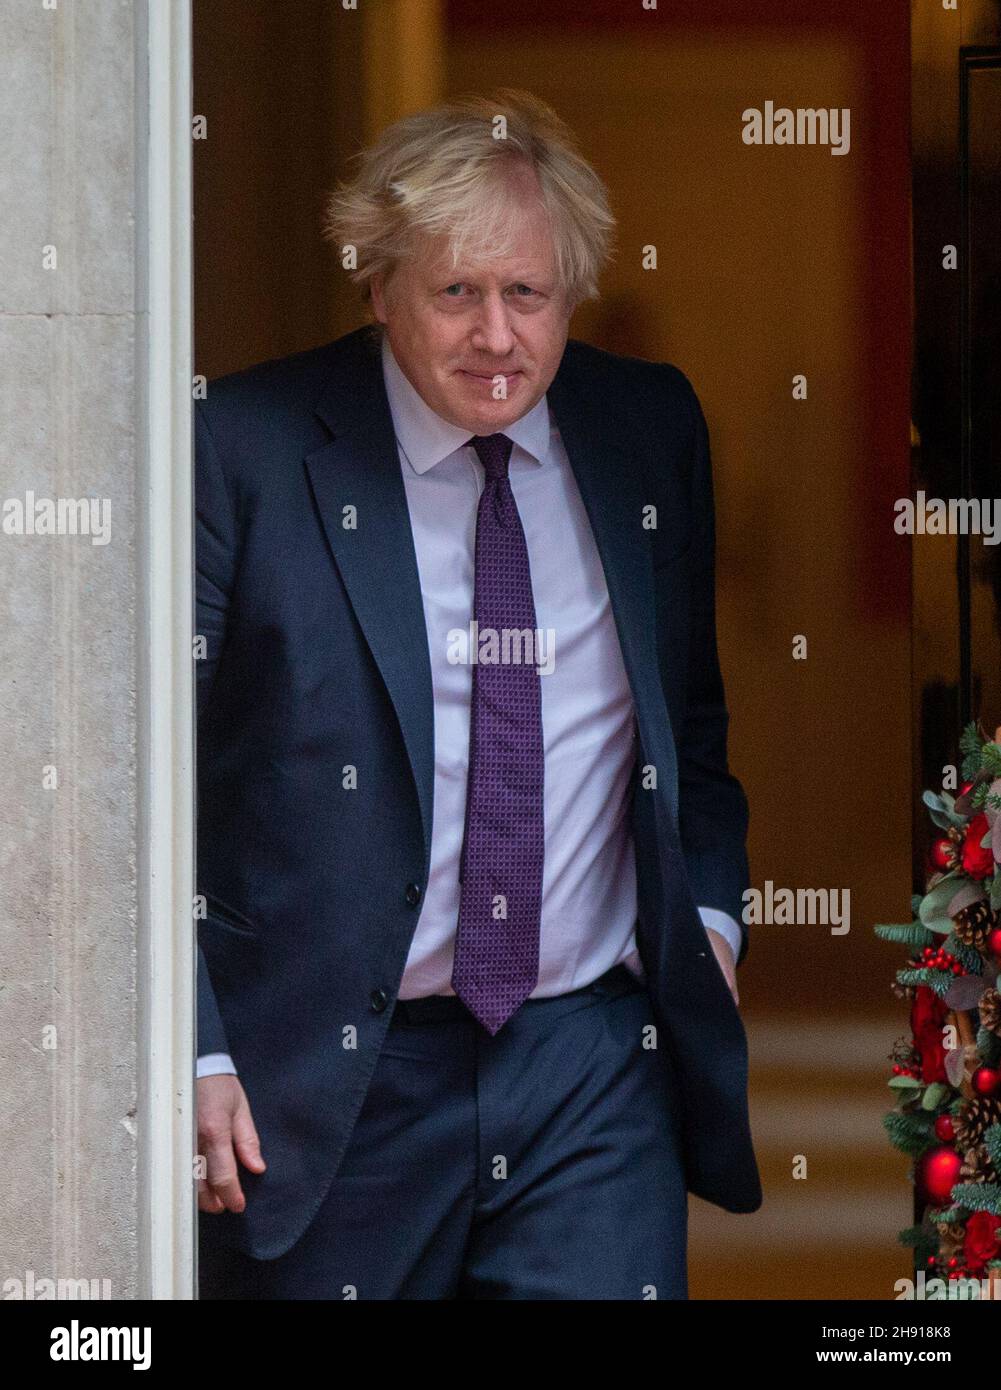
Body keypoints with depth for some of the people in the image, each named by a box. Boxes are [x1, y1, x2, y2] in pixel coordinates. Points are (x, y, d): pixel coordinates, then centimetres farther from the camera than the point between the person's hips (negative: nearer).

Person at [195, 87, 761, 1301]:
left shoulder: (652, 430, 8)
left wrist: (709, 912, 8)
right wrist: (190, 1052, -12)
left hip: (598, 1064, 3)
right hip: (330, 1086, -2)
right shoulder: (246, 450, -6)